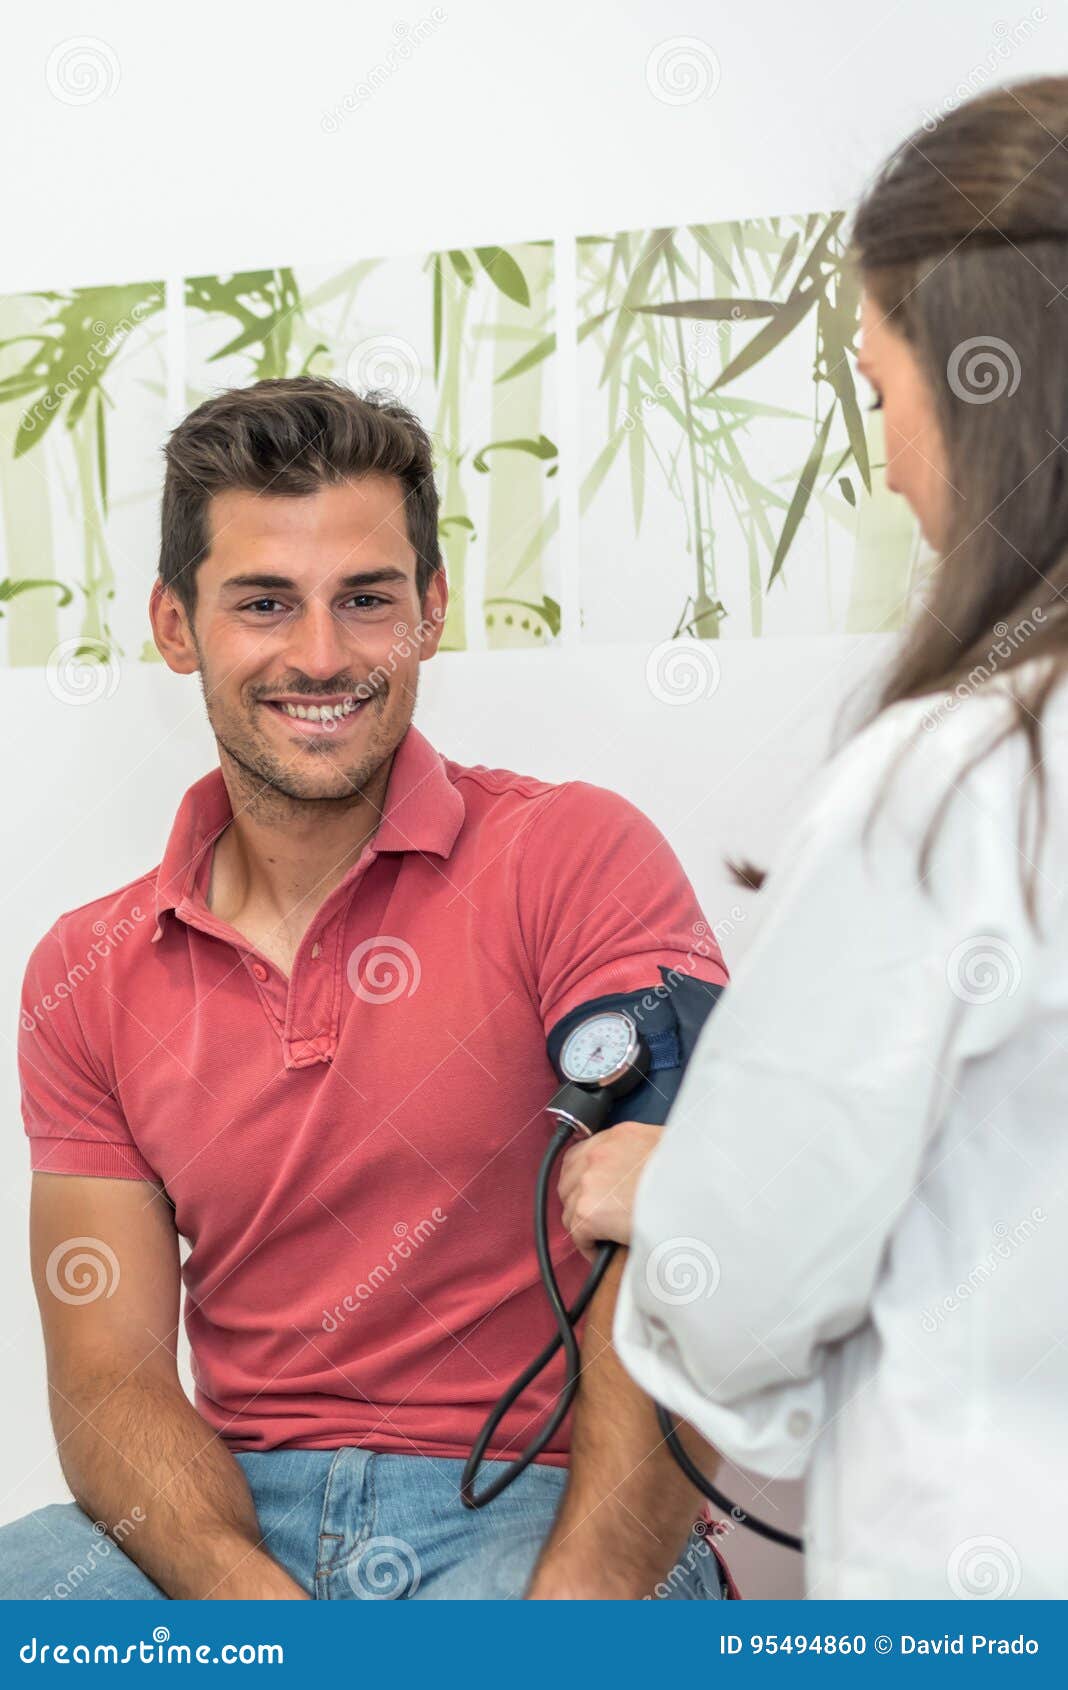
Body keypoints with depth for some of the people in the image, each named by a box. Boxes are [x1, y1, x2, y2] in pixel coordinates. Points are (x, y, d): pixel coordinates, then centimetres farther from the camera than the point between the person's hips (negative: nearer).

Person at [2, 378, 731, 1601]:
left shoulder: (578, 859, -3)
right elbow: (108, 1374, 3)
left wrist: (573, 1601, -25)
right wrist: (261, 1607, -16)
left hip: (542, 1511, -4)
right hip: (243, 1521, 4)